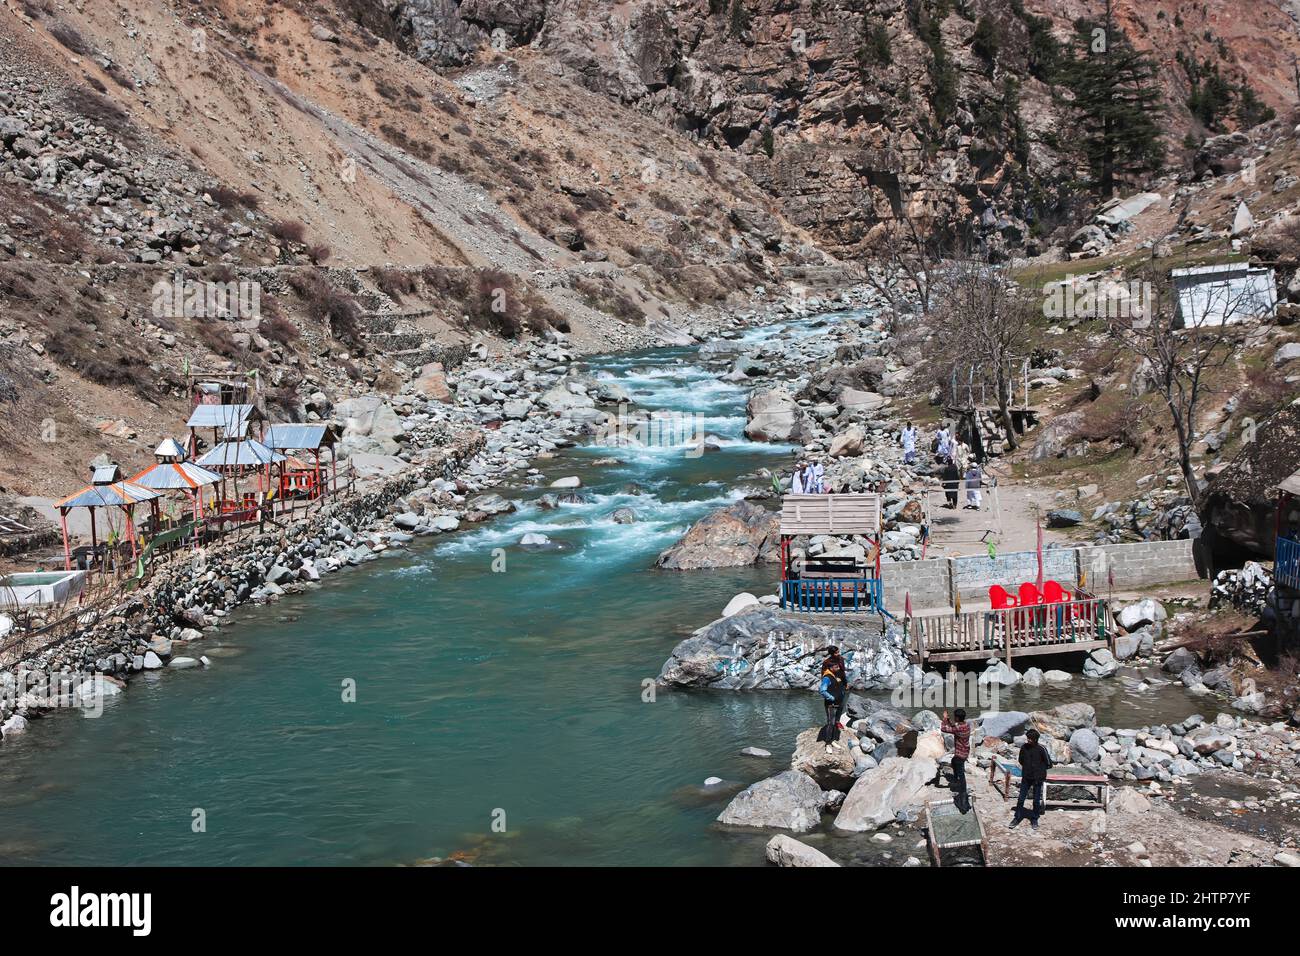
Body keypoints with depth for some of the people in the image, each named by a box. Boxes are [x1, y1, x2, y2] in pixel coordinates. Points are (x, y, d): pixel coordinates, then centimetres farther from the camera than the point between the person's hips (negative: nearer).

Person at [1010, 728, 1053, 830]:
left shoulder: (1041, 749, -14)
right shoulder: (1024, 747, -3)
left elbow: (1049, 764, -7)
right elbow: (1021, 761, 14)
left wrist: (1039, 768, -1)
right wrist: (1026, 768, 3)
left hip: (1038, 779, -3)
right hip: (1026, 778, 3)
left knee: (1036, 801, 8)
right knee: (1021, 799, 5)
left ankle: (1034, 820, 24)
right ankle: (1017, 818, 17)